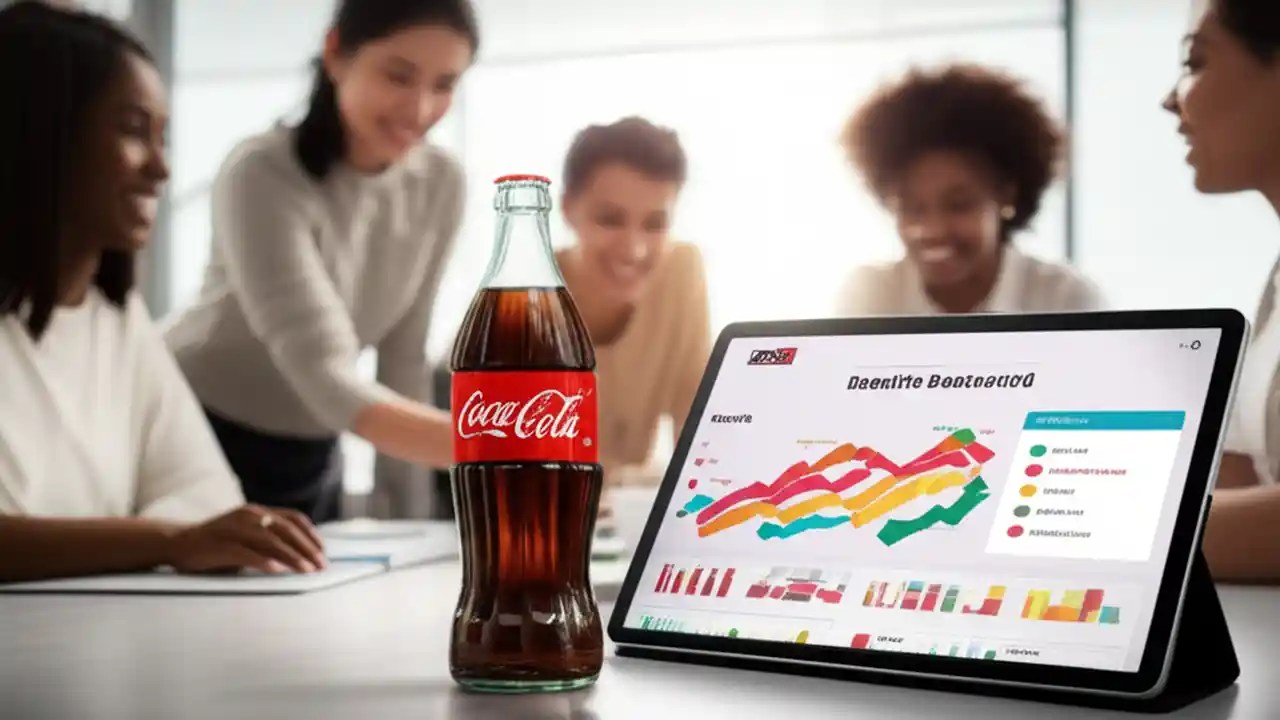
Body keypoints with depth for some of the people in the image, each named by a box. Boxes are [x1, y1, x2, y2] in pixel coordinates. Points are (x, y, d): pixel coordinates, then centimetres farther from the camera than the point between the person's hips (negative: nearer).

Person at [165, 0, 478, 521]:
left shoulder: (439, 185, -8)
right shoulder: (264, 175, -27)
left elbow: (403, 356, 0)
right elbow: (325, 377, -37)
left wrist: (406, 516, -3)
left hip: (312, 460, 5)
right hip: (193, 445, -5)